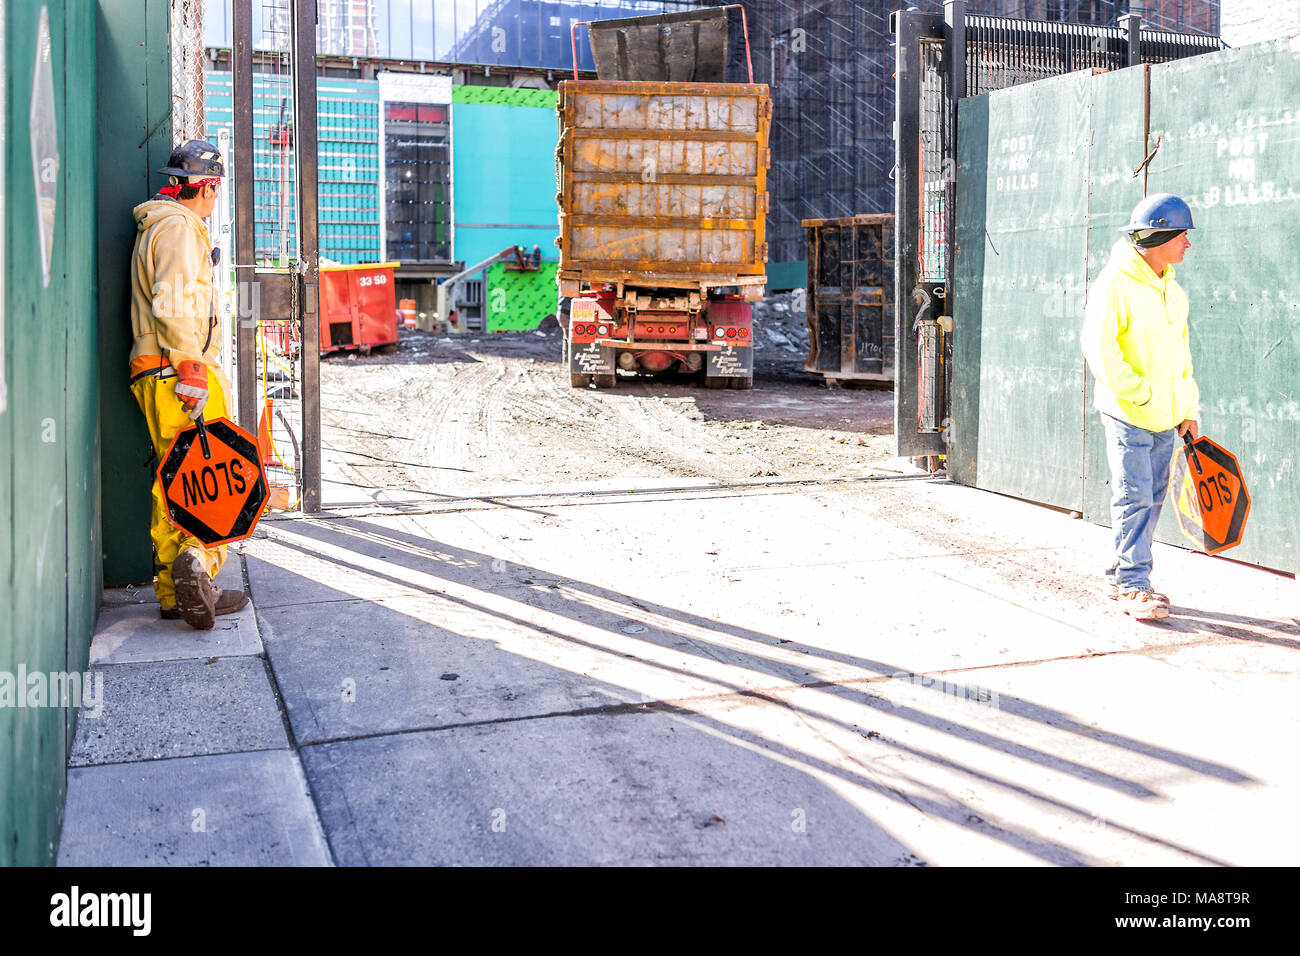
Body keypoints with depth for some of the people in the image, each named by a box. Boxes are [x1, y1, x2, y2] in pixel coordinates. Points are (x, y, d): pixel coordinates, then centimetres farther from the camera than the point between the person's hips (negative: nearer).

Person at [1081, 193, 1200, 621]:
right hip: (1128, 413, -8)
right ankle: (1133, 586, -2)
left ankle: (1122, 575, 21)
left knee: (1152, 497, 11)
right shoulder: (1114, 283, -11)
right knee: (1135, 497, -8)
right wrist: (1139, 393, -16)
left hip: (1165, 417, 8)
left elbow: (1181, 355, 20)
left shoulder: (1173, 291, 14)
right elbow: (1099, 348, -17)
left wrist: (1189, 409, 15)